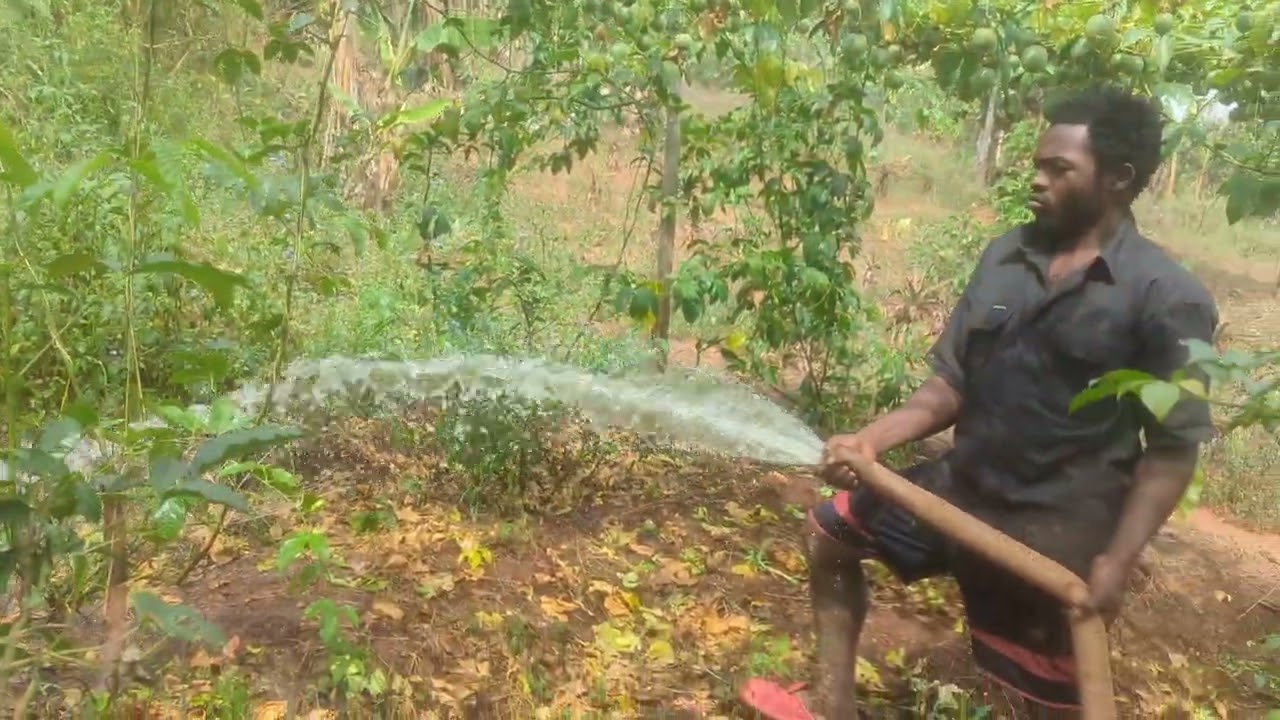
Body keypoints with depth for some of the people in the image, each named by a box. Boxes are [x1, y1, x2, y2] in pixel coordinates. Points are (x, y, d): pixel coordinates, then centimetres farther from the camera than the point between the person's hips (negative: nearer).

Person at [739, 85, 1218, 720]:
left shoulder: (1167, 299, -15)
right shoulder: (1004, 256, 0)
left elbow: (1174, 446, -12)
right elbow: (951, 384, 3)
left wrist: (1117, 560, -20)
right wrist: (873, 439, -11)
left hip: (1057, 534, -6)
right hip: (959, 487, 6)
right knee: (831, 531, 17)